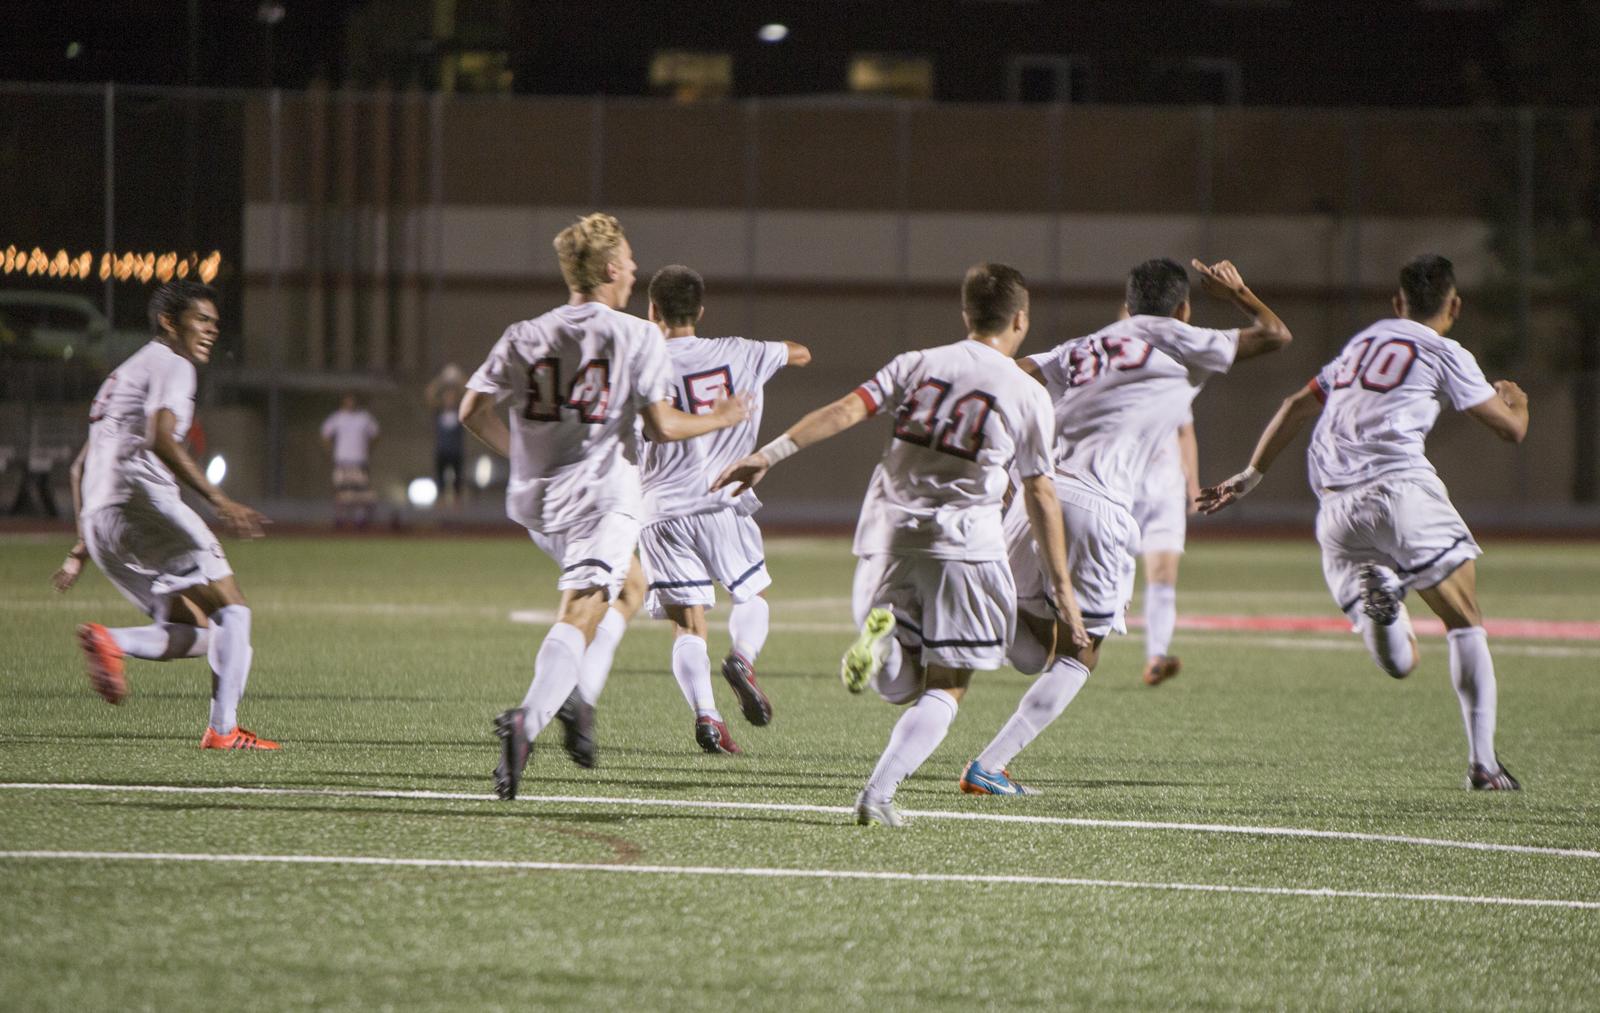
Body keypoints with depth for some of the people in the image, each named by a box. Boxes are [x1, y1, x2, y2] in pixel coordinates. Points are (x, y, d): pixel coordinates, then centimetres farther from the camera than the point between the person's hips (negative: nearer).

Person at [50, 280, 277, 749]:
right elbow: (161, 439, -17)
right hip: (142, 500, -9)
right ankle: (223, 729, -19)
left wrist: (81, 549, 33)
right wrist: (219, 501, -22)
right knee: (231, 609, -5)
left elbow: (81, 467, 32)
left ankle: (108, 641, -17)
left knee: (196, 634, 8)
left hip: (100, 518, 9)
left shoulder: (124, 374, 31)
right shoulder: (170, 365, 2)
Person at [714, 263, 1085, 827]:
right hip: (962, 541, -3)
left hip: (887, 535, 3)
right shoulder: (1028, 395, 3)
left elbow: (848, 411, -4)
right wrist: (1062, 588, 10)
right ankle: (877, 795, -12)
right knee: (945, 688, 4)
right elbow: (1041, 497, 4)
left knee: (903, 687, 14)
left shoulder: (918, 365, 9)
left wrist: (771, 454, -6)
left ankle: (883, 631, -20)